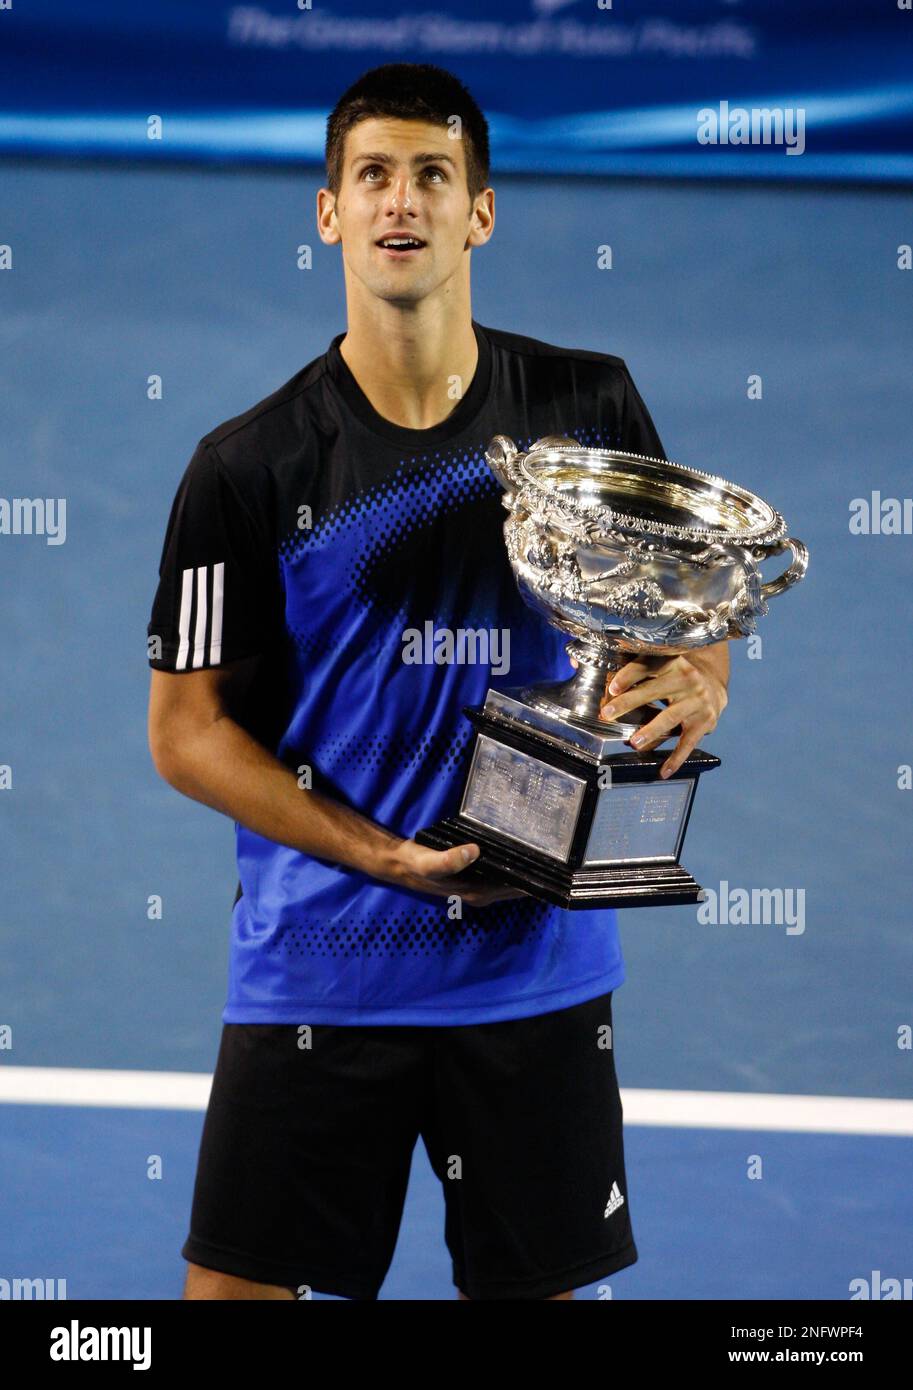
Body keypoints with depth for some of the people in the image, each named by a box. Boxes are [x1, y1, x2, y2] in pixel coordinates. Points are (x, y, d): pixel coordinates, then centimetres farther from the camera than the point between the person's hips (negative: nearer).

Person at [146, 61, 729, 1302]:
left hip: (539, 959, 2)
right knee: (235, 1285, -1)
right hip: (317, 967, -2)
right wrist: (387, 856, -15)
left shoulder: (590, 407, 3)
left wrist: (697, 682, -11)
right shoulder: (250, 465, -3)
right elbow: (186, 731, -3)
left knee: (536, 1283, 11)